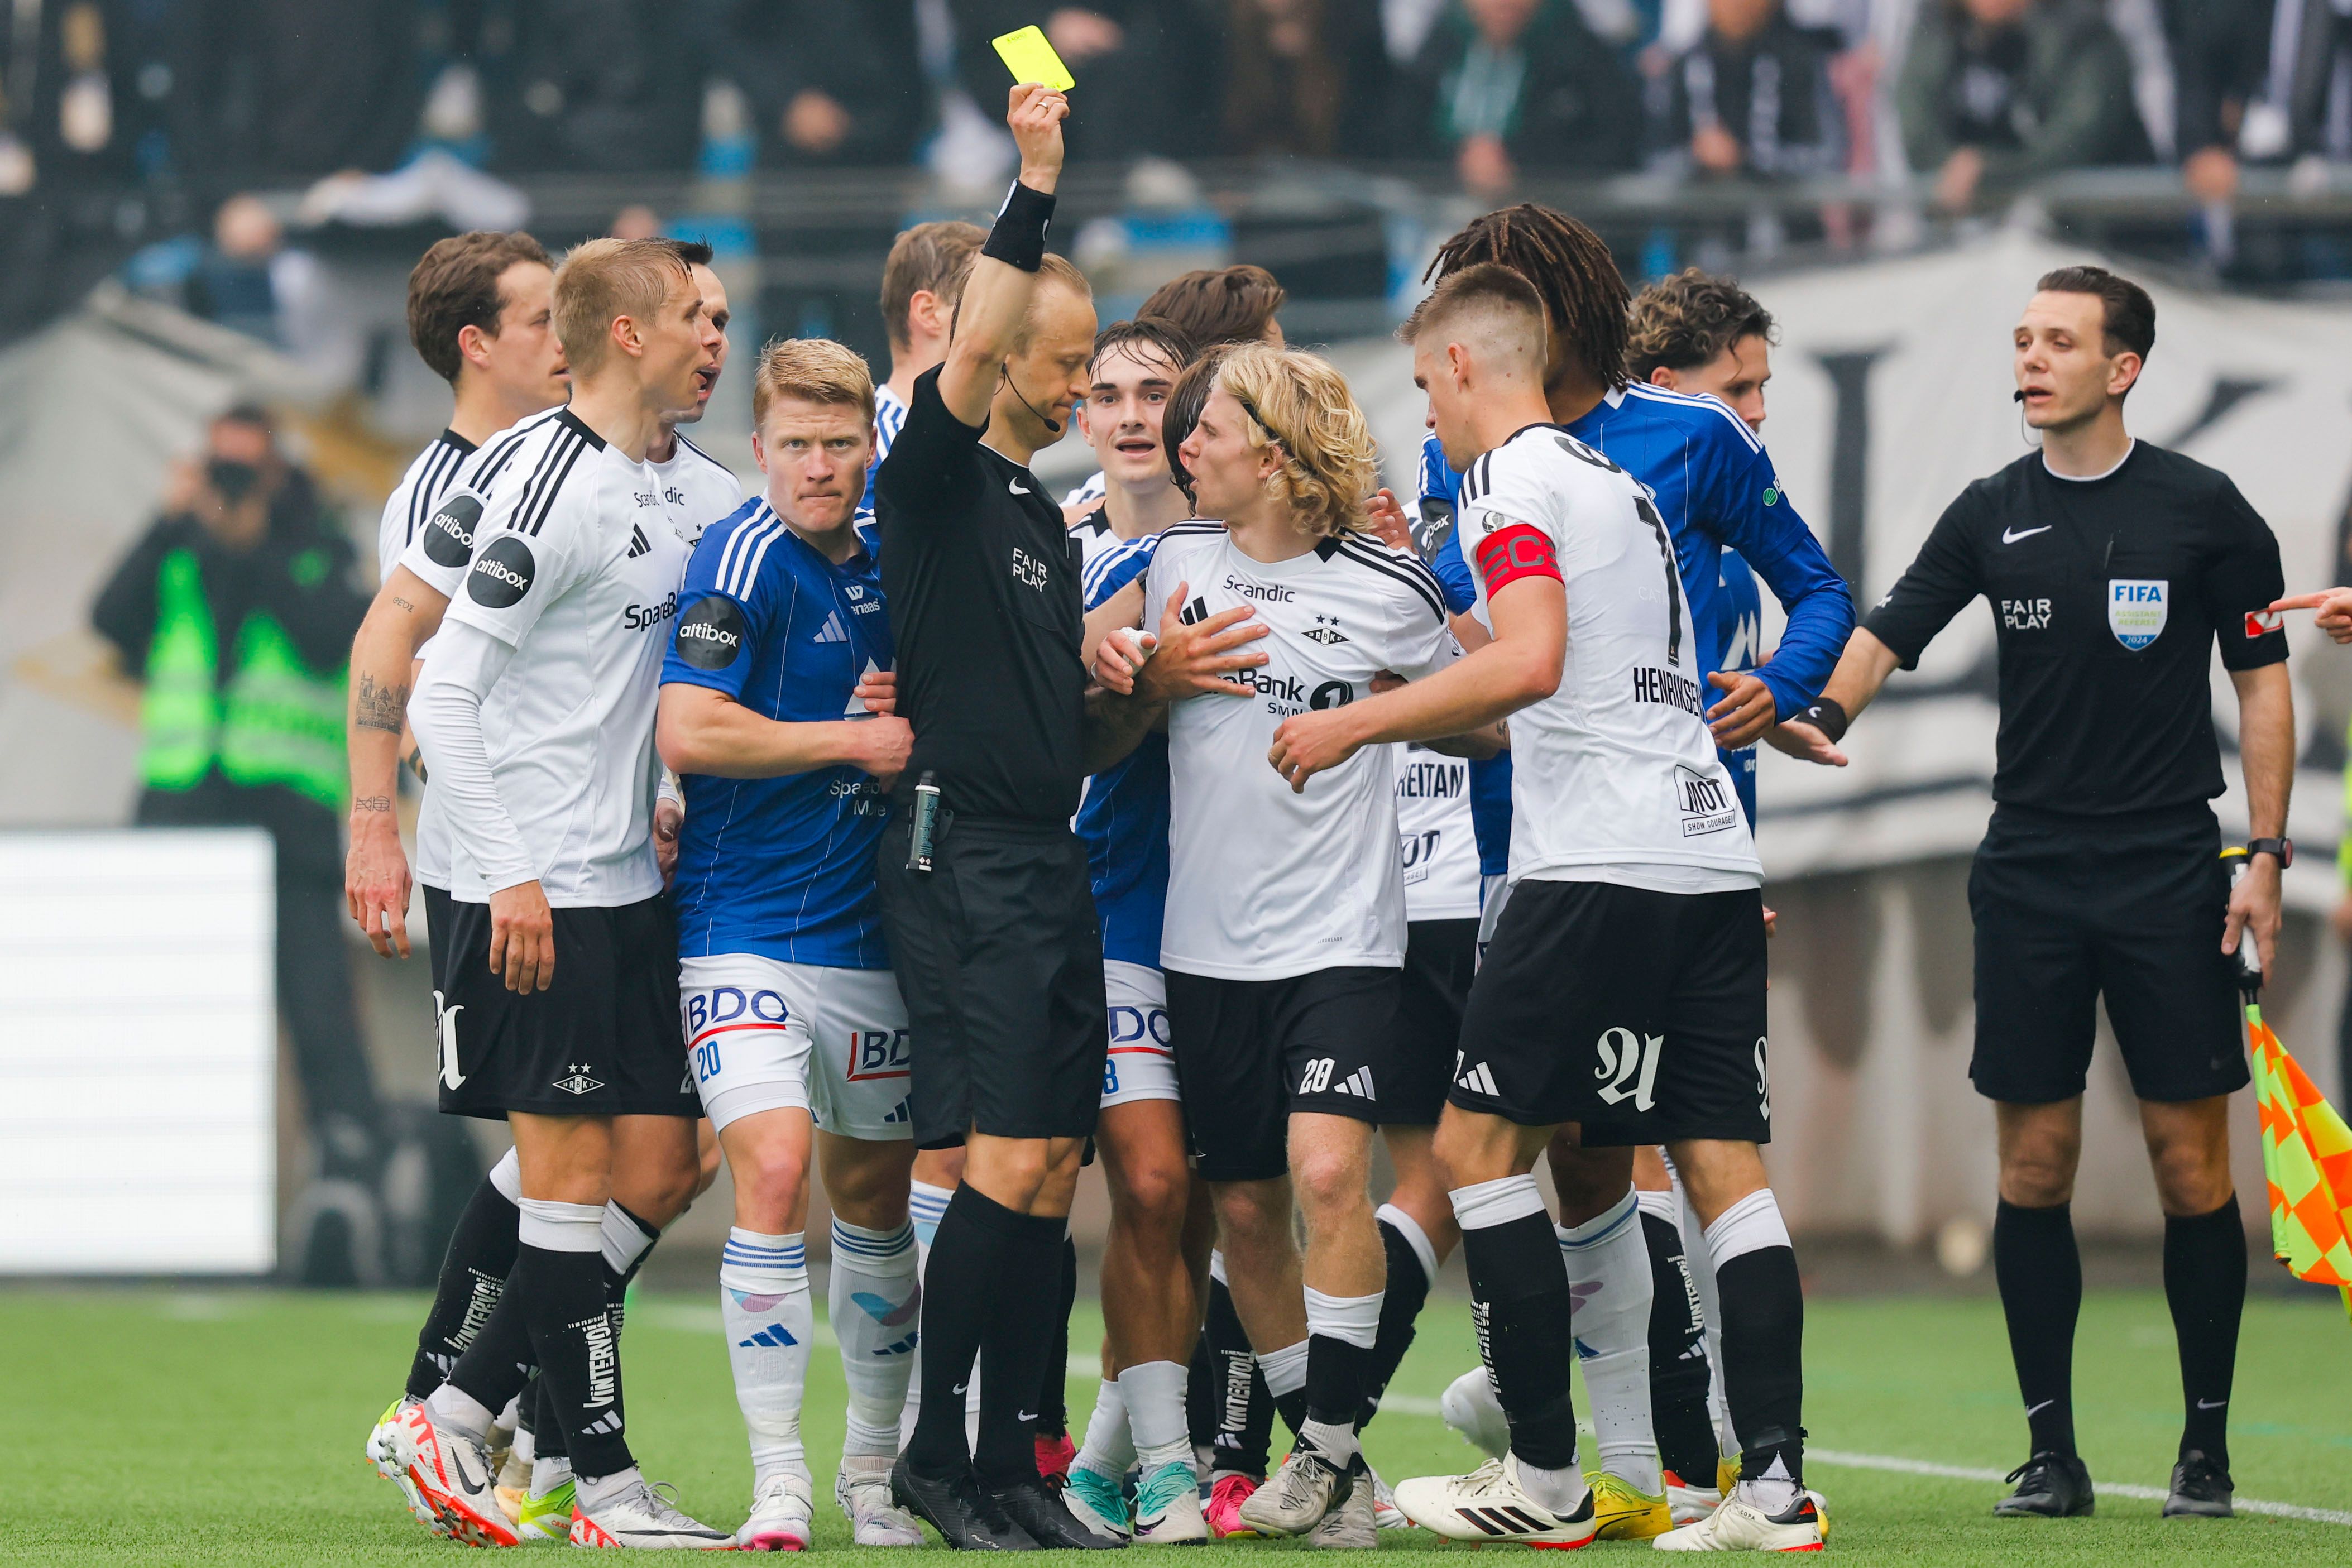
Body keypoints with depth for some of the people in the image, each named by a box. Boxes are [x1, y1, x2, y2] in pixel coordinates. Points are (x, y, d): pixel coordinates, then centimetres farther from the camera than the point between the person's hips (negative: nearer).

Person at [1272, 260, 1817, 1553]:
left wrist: (1359, 721, -11)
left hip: (1600, 866, -8)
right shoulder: (1614, 479, 24)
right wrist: (1407, 719, 40)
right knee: (1721, 1165, 3)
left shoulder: (1514, 476, -4)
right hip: (1714, 860, 8)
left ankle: (1546, 1479, -2)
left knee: (1479, 1144, 0)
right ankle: (1773, 1483, -5)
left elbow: (1531, 661, -19)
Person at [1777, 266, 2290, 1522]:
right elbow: (1889, 631, 2)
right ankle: (2051, 1448, 7)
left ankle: (2206, 1446, 7)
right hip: (2029, 883, 2)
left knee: (2191, 1166, -2)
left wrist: (2266, 855, -4)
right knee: (2033, 1165, 1)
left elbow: (2263, 680, 3)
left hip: (2169, 878, -2)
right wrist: (1823, 710, -20)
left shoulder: (2203, 510, 0)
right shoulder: (1993, 514, 7)